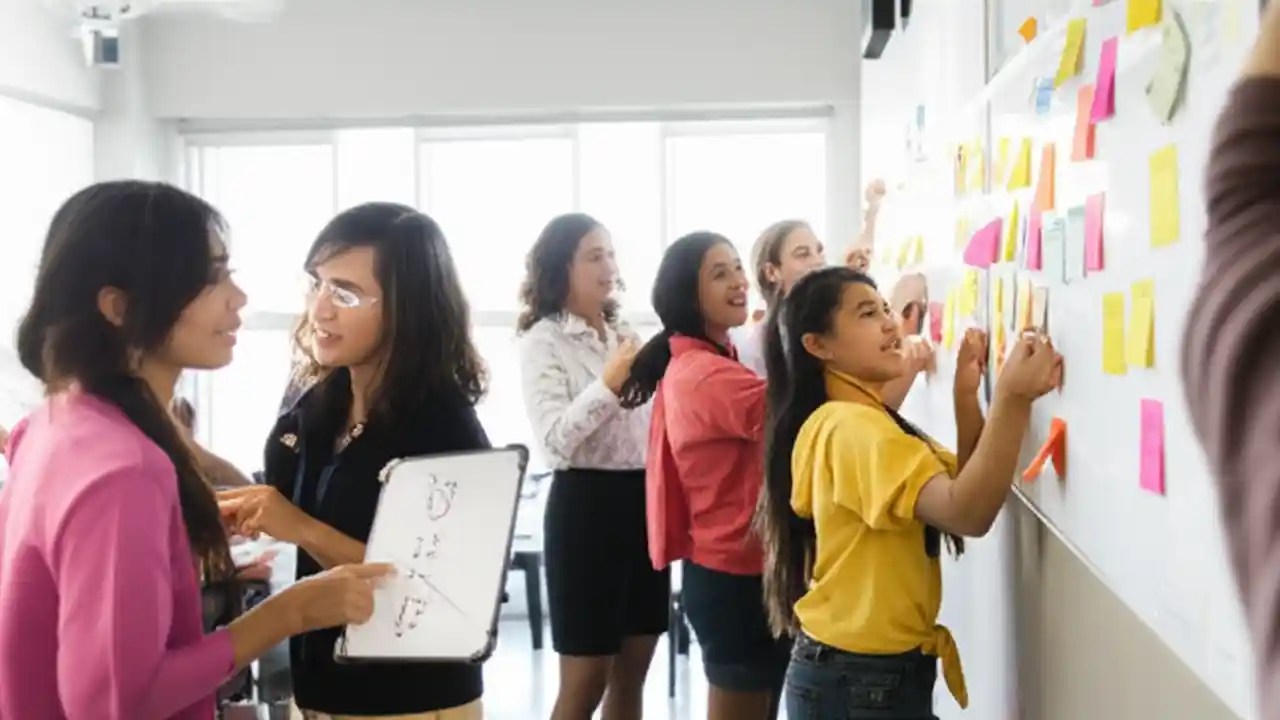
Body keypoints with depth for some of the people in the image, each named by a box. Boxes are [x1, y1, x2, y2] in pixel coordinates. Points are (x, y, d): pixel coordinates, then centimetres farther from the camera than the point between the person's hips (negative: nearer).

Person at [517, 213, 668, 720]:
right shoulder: (543, 342, -6)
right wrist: (608, 384, -24)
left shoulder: (626, 335, 12)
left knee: (632, 673, 13)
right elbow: (554, 441, -18)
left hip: (644, 498, 6)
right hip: (586, 503, -6)